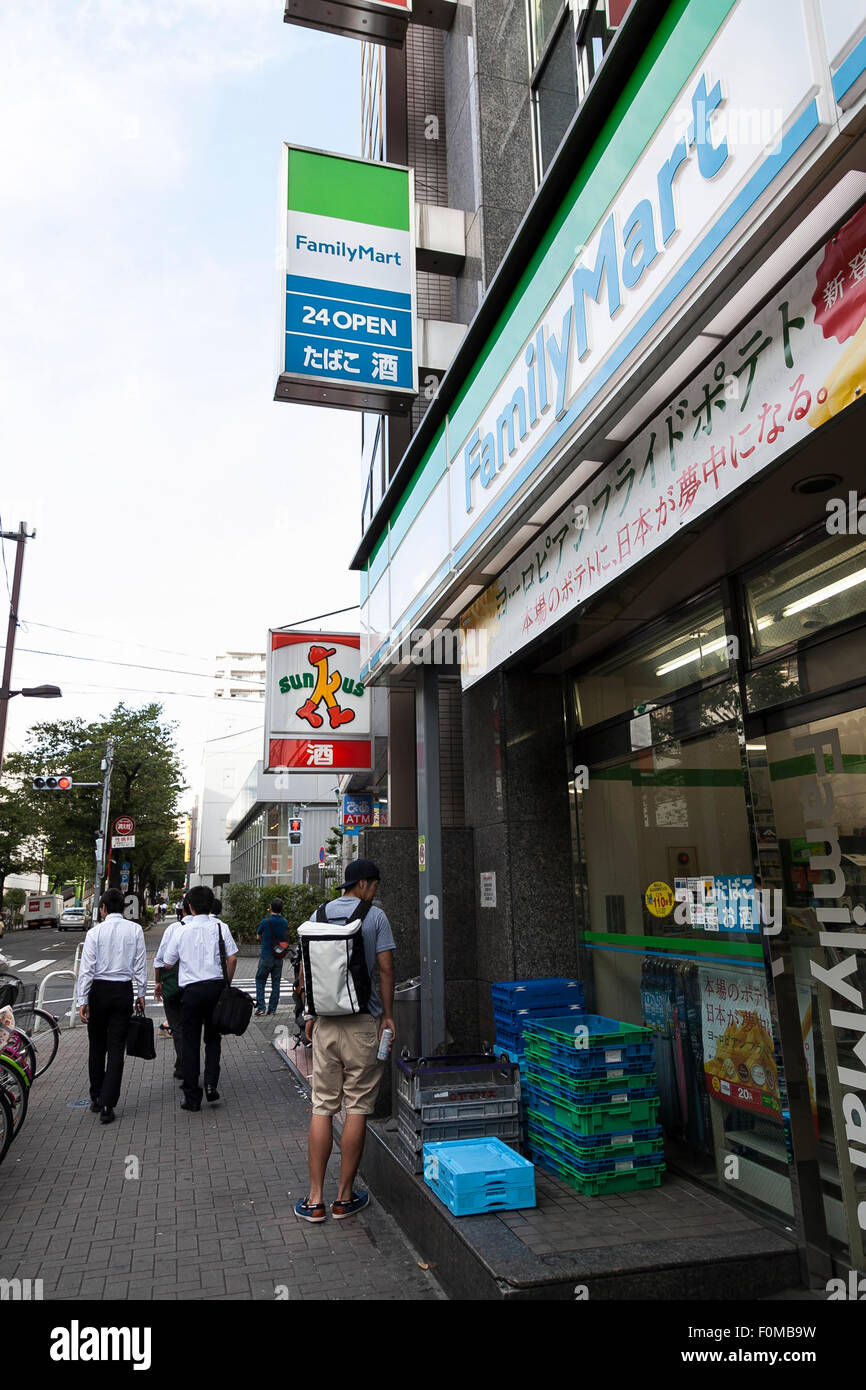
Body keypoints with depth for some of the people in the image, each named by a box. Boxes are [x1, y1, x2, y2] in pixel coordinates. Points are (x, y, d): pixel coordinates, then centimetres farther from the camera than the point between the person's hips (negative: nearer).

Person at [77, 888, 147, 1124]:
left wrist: (83, 1000, -5)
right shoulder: (135, 930, -1)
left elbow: (86, 968, -8)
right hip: (124, 991, 1)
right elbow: (141, 965, 1)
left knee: (97, 1046, 15)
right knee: (116, 1049, 4)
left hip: (99, 990, 0)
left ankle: (96, 1098, 27)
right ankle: (107, 1105, 1)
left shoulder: (95, 932, -6)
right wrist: (140, 994, 9)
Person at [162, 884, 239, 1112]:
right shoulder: (220, 927, 0)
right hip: (216, 986, 1)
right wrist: (226, 984, 9)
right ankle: (211, 1083, 0)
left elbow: (167, 963, 8)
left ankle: (192, 1097, 12)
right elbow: (232, 958, -3)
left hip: (191, 990, -1)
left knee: (190, 1042, 8)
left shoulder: (181, 931, 1)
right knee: (212, 1038, 16)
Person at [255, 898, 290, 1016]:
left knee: (260, 981, 9)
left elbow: (258, 936, 3)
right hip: (279, 958, 3)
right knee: (276, 983, 9)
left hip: (266, 956, -3)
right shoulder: (285, 922, -1)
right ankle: (272, 1009, 10)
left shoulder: (265, 922, -12)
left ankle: (261, 1007, 1)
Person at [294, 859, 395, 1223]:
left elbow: (305, 969, 7)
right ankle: (345, 1197, 14)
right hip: (363, 1022, -4)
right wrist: (387, 1015, 1)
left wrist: (310, 1015, 15)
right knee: (357, 1108, 6)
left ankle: (315, 1199, 13)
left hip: (325, 1022, 4)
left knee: (322, 1107, 10)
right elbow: (385, 968, -8)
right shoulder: (375, 917, -6)